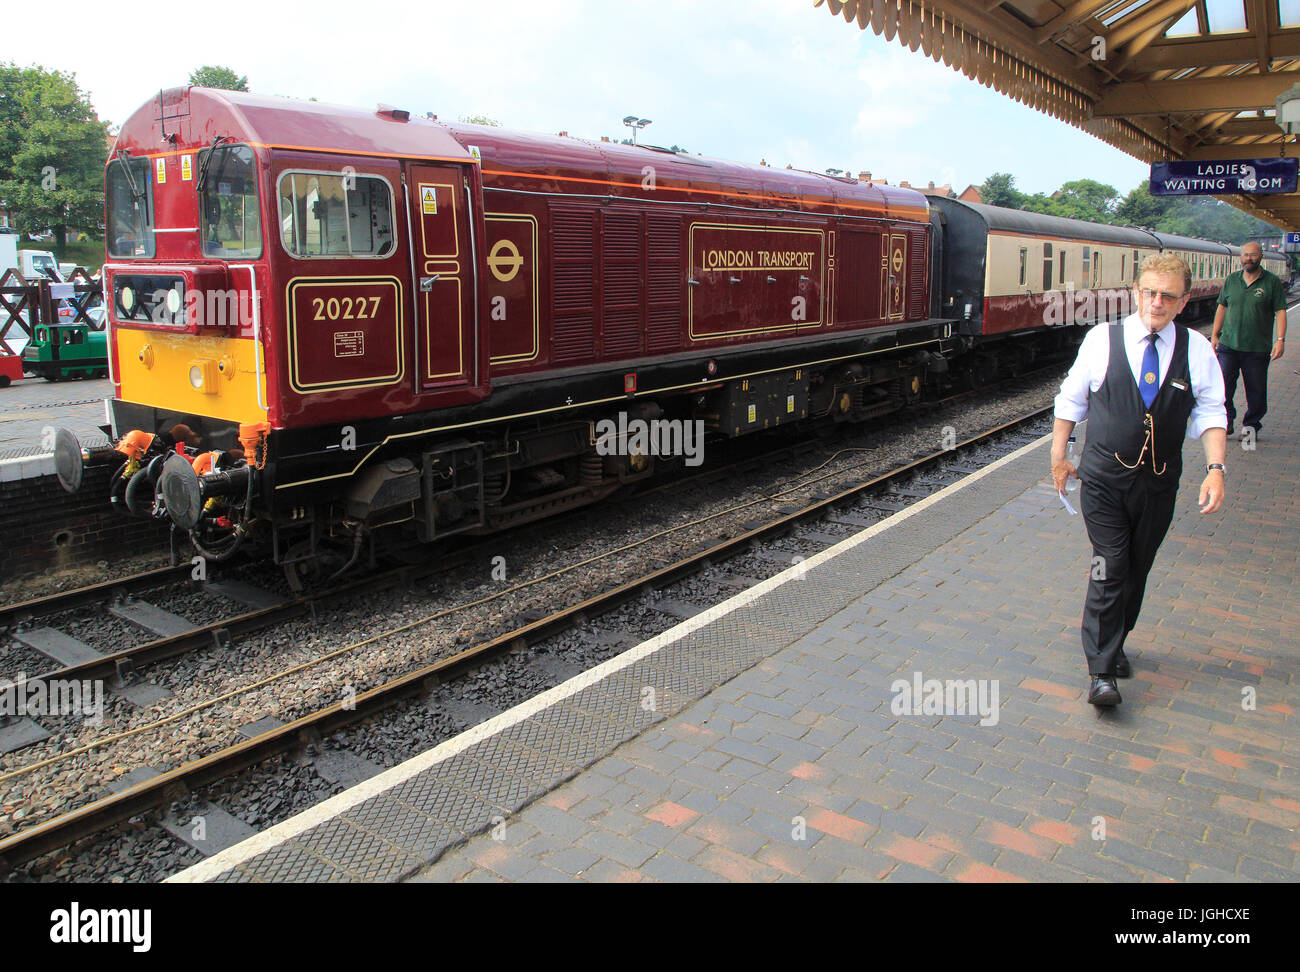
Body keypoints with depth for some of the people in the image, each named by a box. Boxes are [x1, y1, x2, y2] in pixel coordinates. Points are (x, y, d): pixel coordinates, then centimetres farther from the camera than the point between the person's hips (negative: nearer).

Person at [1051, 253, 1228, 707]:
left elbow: (1210, 413, 0)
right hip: (1103, 478, -2)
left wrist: (1215, 469, -13)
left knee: (1137, 570, 14)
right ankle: (1102, 672, -4)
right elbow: (1070, 400, 5)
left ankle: (1114, 644, 35)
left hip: (1159, 483, 2)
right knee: (1109, 569, -8)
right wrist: (1058, 456, 6)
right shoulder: (1102, 339, -3)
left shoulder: (1197, 349, 0)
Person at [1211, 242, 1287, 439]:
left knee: (1256, 389, 5)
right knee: (1223, 385, -4)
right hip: (1228, 344, 2)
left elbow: (1280, 311, -3)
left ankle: (1251, 425, 19)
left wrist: (1280, 340, -12)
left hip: (1258, 349, -2)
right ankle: (1226, 421, 11)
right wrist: (1214, 335, 11)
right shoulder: (1231, 279, 8)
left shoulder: (1272, 282, -1)